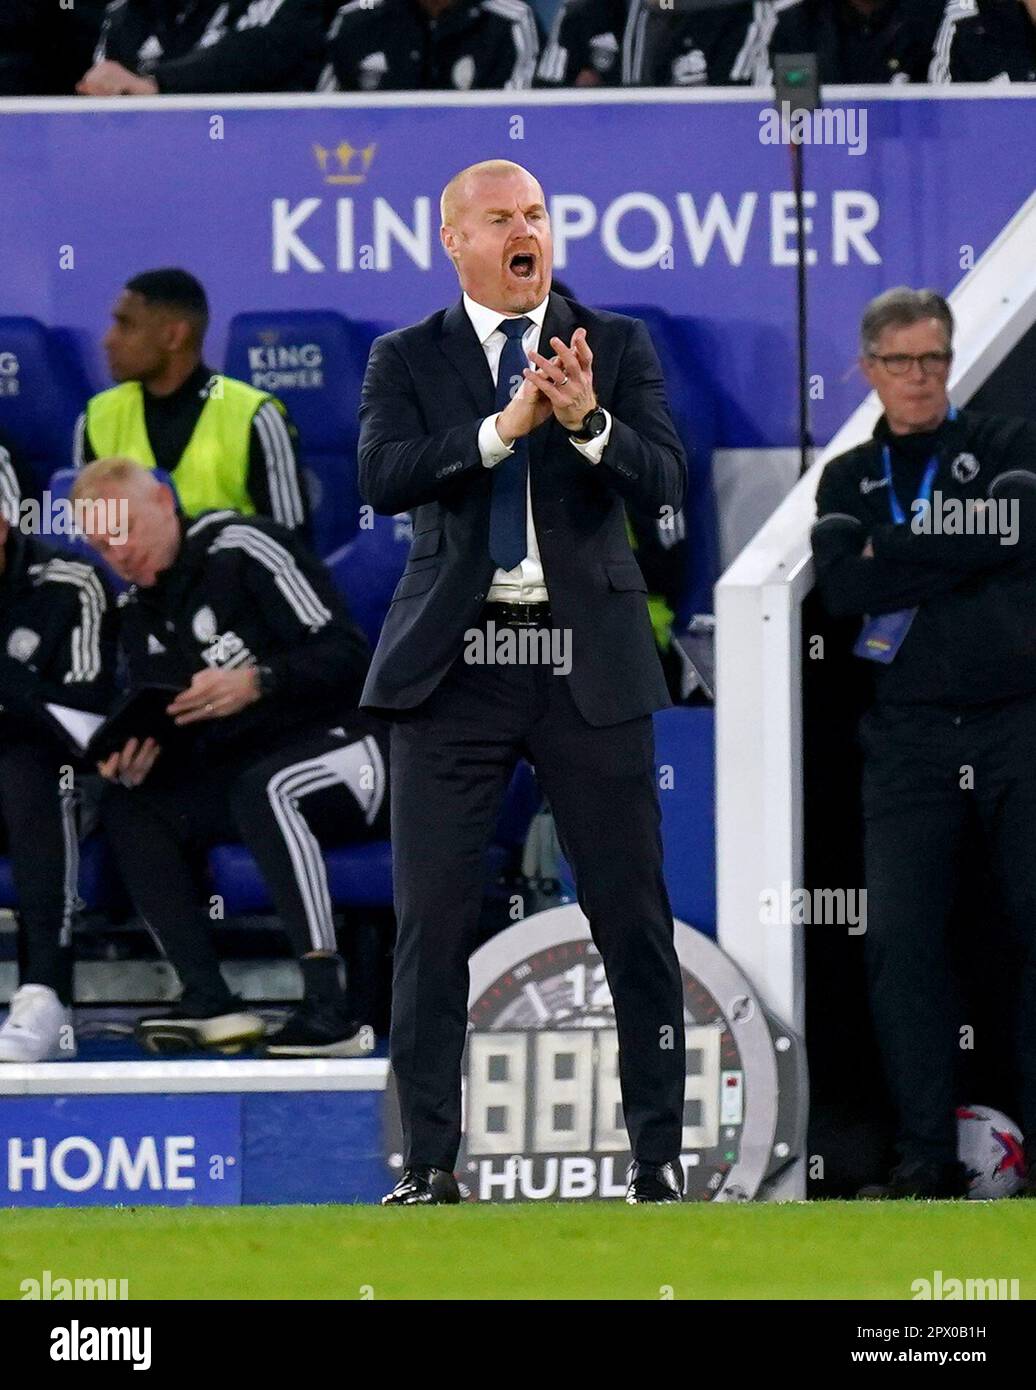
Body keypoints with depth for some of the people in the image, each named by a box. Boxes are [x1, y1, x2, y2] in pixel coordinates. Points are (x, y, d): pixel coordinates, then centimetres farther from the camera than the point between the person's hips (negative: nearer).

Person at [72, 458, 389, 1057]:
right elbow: (168, 737, 8)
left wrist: (255, 683, -30)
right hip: (252, 768, 8)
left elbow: (348, 654, -17)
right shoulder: (139, 611, 12)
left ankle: (331, 1010, -42)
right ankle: (211, 1002, -19)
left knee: (261, 789, -37)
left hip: (350, 740, -8)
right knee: (128, 807, -9)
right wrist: (136, 759, -15)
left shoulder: (243, 550, -12)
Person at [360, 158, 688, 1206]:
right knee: (432, 920, -1)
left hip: (589, 661, 0)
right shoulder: (407, 360, 5)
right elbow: (383, 478, -12)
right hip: (454, 662, 0)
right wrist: (504, 427, -24)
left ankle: (657, 1155, 11)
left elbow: (664, 481, -6)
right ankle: (429, 1164, 5)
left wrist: (589, 421, -25)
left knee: (633, 913, 2)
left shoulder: (617, 346, 7)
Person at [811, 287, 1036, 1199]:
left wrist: (897, 552, -7)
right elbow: (842, 584, -3)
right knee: (900, 942, -6)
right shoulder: (850, 481, 16)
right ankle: (928, 1158, -2)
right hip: (911, 737, 2)